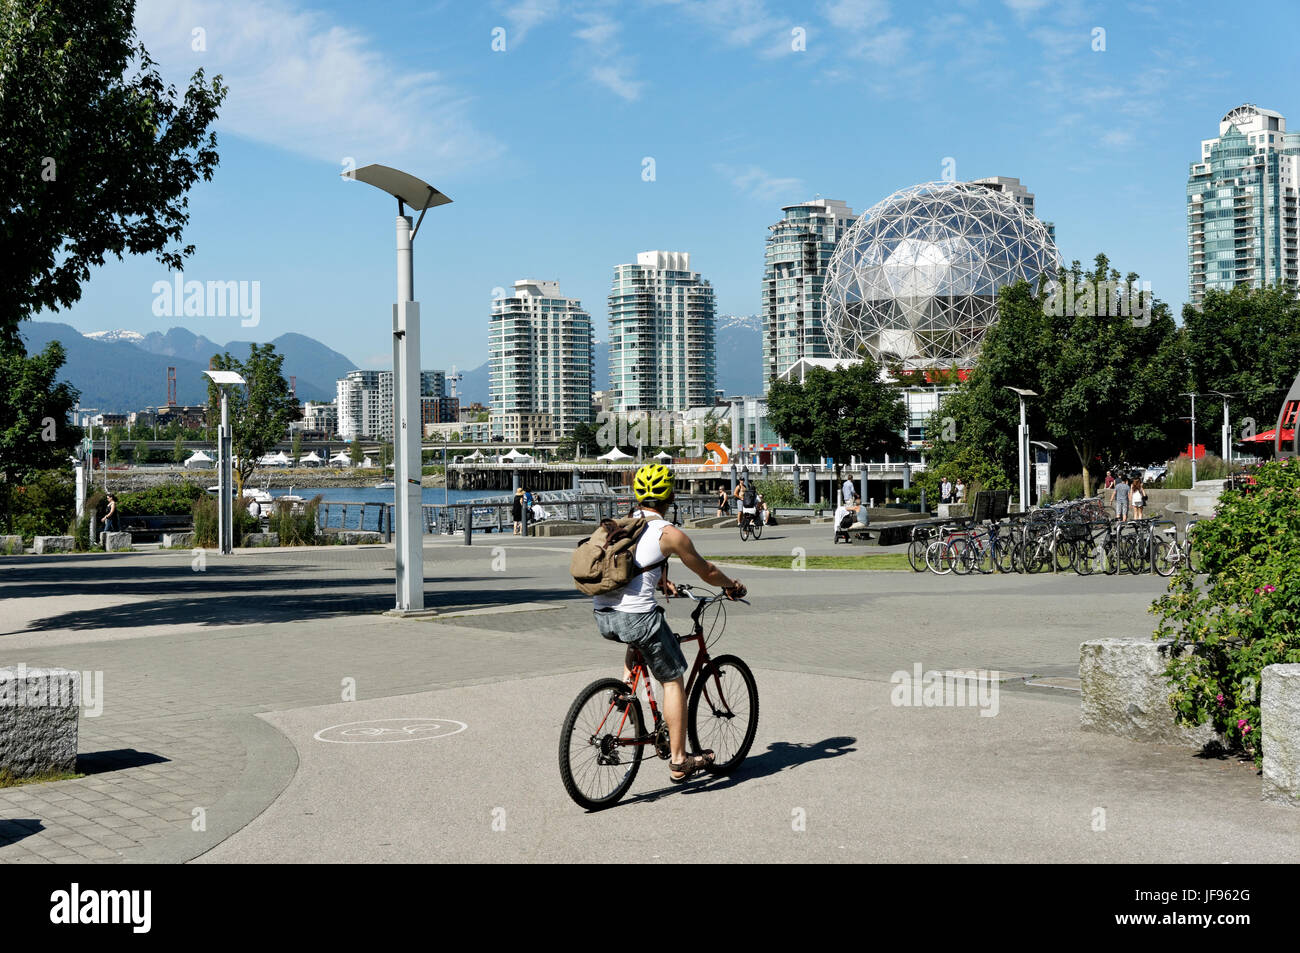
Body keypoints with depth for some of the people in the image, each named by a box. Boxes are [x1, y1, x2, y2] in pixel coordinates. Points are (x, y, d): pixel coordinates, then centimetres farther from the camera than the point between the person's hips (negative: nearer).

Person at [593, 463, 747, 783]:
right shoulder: (670, 534, -2)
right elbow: (707, 572, 10)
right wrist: (732, 585, 29)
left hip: (602, 616, 6)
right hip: (637, 615, -6)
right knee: (672, 681, 9)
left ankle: (626, 684, 24)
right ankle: (679, 762, 11)